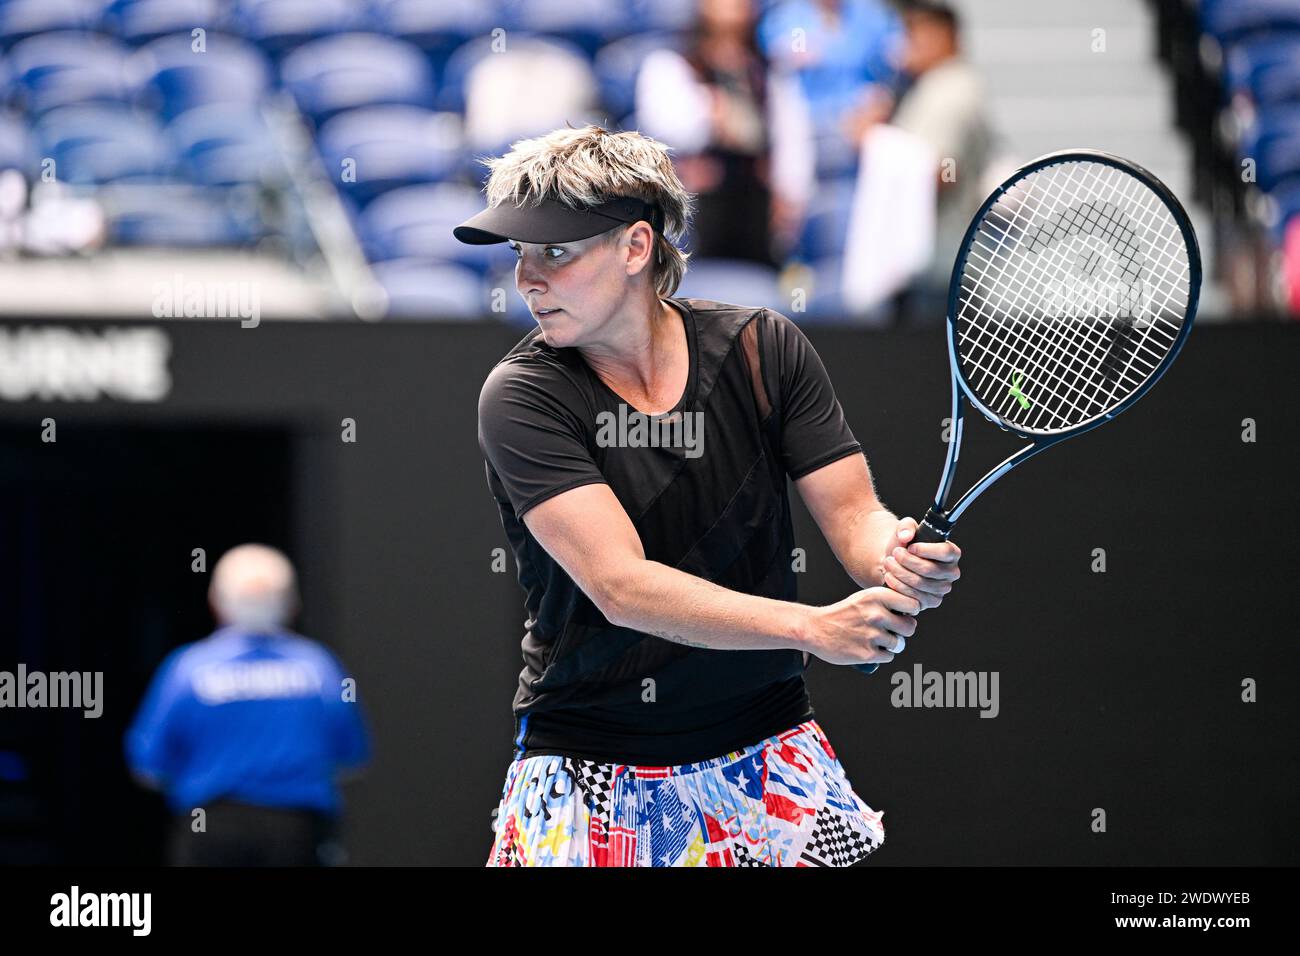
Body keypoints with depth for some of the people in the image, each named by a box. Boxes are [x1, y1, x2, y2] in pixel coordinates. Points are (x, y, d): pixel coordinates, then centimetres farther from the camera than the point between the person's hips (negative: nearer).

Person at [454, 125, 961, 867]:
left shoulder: (761, 347, -4)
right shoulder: (521, 396, -15)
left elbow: (852, 513, -4)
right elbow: (621, 586, -26)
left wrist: (896, 560, -30)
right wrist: (815, 627, -35)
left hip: (766, 745, 3)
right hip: (589, 774, -2)